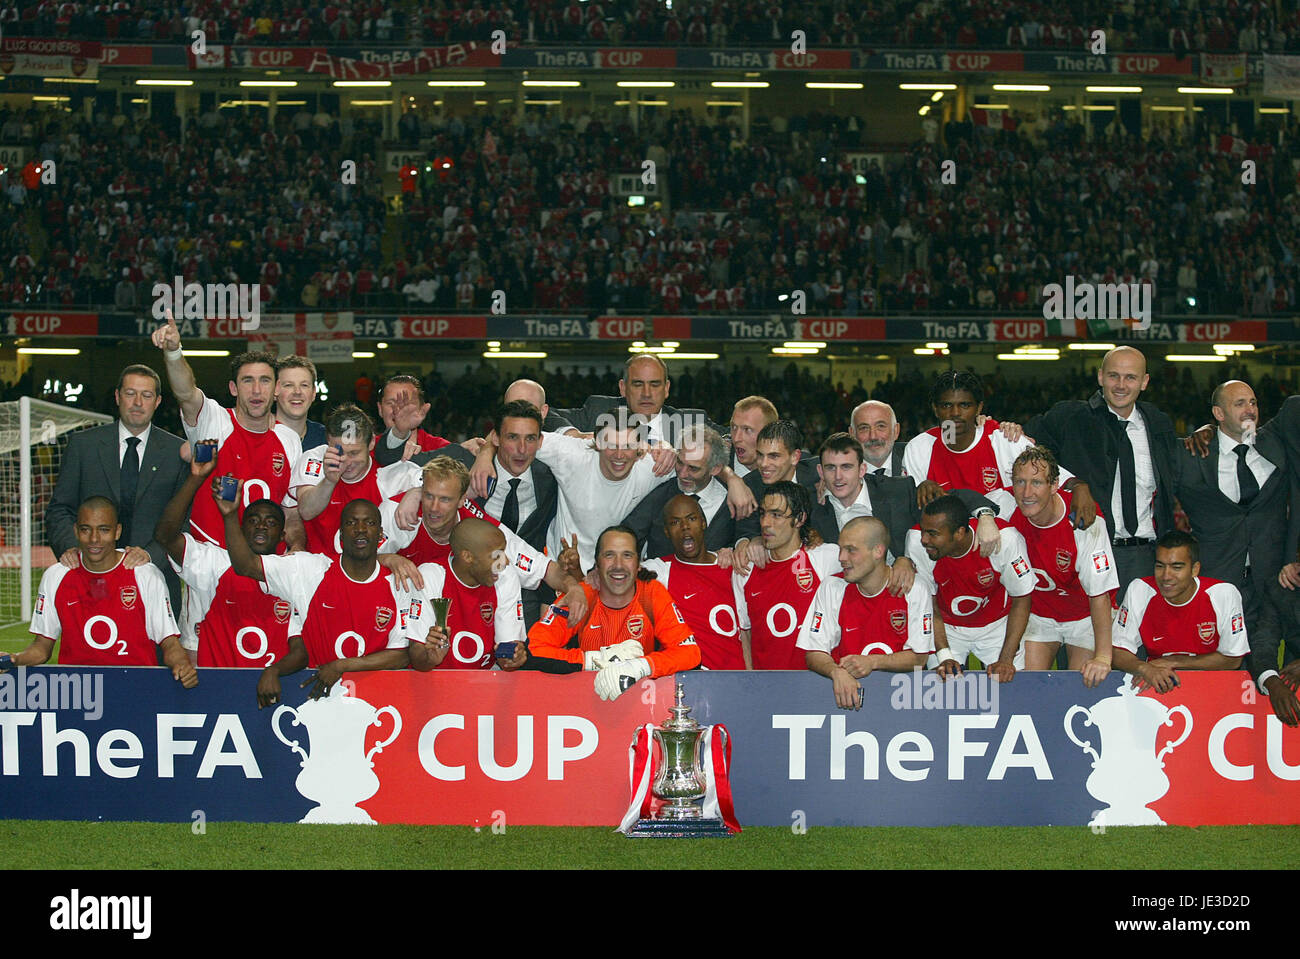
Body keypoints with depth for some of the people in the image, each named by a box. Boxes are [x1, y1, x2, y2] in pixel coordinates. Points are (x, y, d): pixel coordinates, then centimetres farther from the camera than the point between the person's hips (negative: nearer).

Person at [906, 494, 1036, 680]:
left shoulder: (1006, 540, -30)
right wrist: (944, 656, -21)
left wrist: (1006, 660, -21)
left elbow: (1021, 602, -15)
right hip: (946, 627, 1)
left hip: (997, 624, -1)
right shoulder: (916, 542, -26)